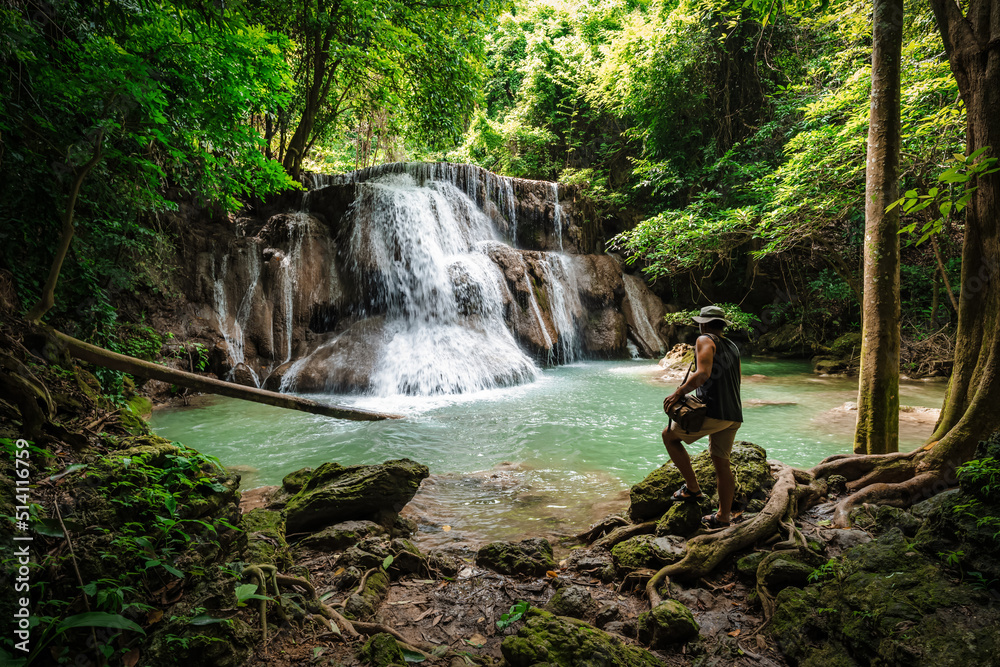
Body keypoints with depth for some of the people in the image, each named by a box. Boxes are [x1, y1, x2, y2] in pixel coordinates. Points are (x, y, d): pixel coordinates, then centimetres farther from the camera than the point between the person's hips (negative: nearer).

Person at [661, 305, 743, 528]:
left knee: (669, 436, 10)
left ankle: (692, 487, 8)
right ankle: (723, 516, 21)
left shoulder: (705, 340, -6)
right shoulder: (733, 347, 20)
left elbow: (702, 374, -22)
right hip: (734, 415, 8)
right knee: (721, 463, 15)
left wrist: (679, 392, -13)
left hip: (713, 413, -8)